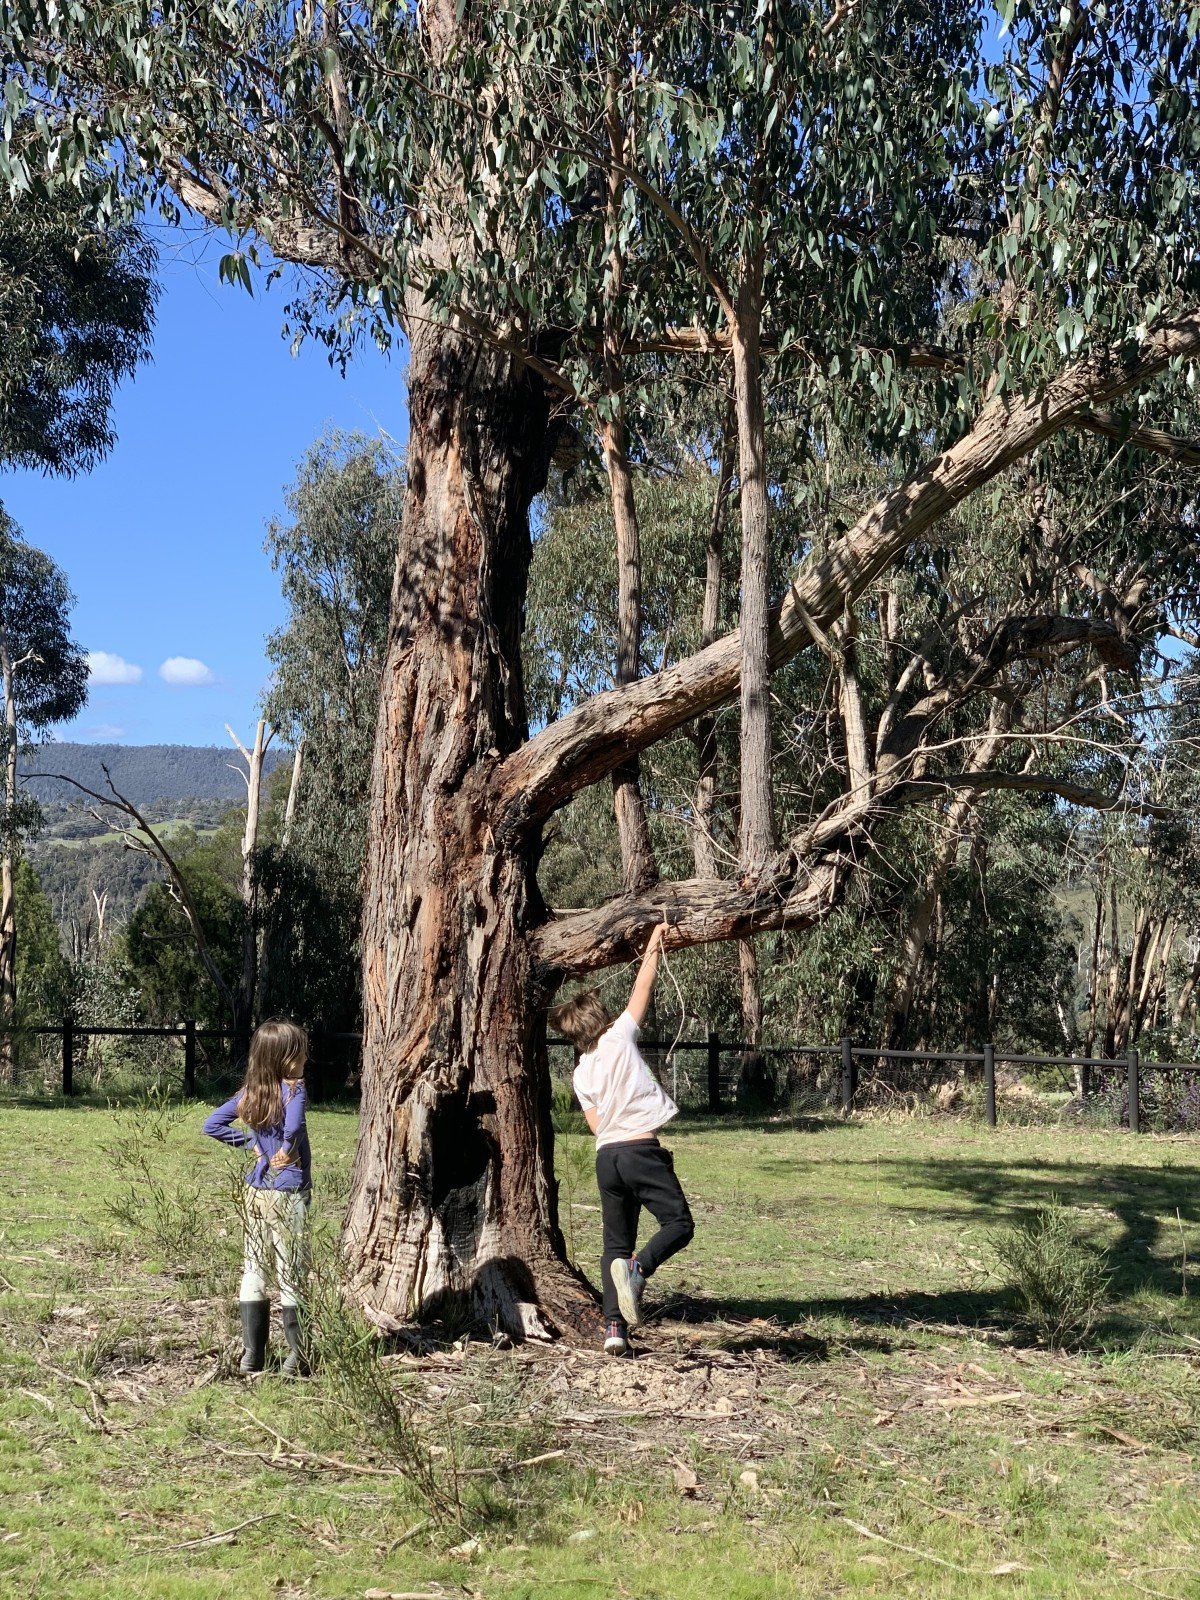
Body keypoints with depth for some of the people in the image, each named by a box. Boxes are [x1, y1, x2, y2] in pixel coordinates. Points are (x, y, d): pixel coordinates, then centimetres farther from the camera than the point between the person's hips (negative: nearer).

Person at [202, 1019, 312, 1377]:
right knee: (290, 1274, 2)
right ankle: (298, 1355, 7)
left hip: (256, 1191, 6)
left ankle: (252, 1355, 15)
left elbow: (212, 1125, 9)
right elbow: (294, 1125, -35)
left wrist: (249, 1141, 7)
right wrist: (289, 1149, -15)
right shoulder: (294, 1090, -15)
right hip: (288, 1193, -6)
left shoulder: (249, 1092, 6)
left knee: (254, 1270, 11)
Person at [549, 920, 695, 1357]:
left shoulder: (580, 1073, 12)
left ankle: (614, 1327, 0)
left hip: (606, 1155, 5)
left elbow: (597, 1124, 10)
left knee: (617, 1243, 12)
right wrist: (653, 946, 18)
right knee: (678, 1224, 2)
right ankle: (637, 1267, -26)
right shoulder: (619, 1036, 0)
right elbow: (643, 987, 7)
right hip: (641, 1148, -5)